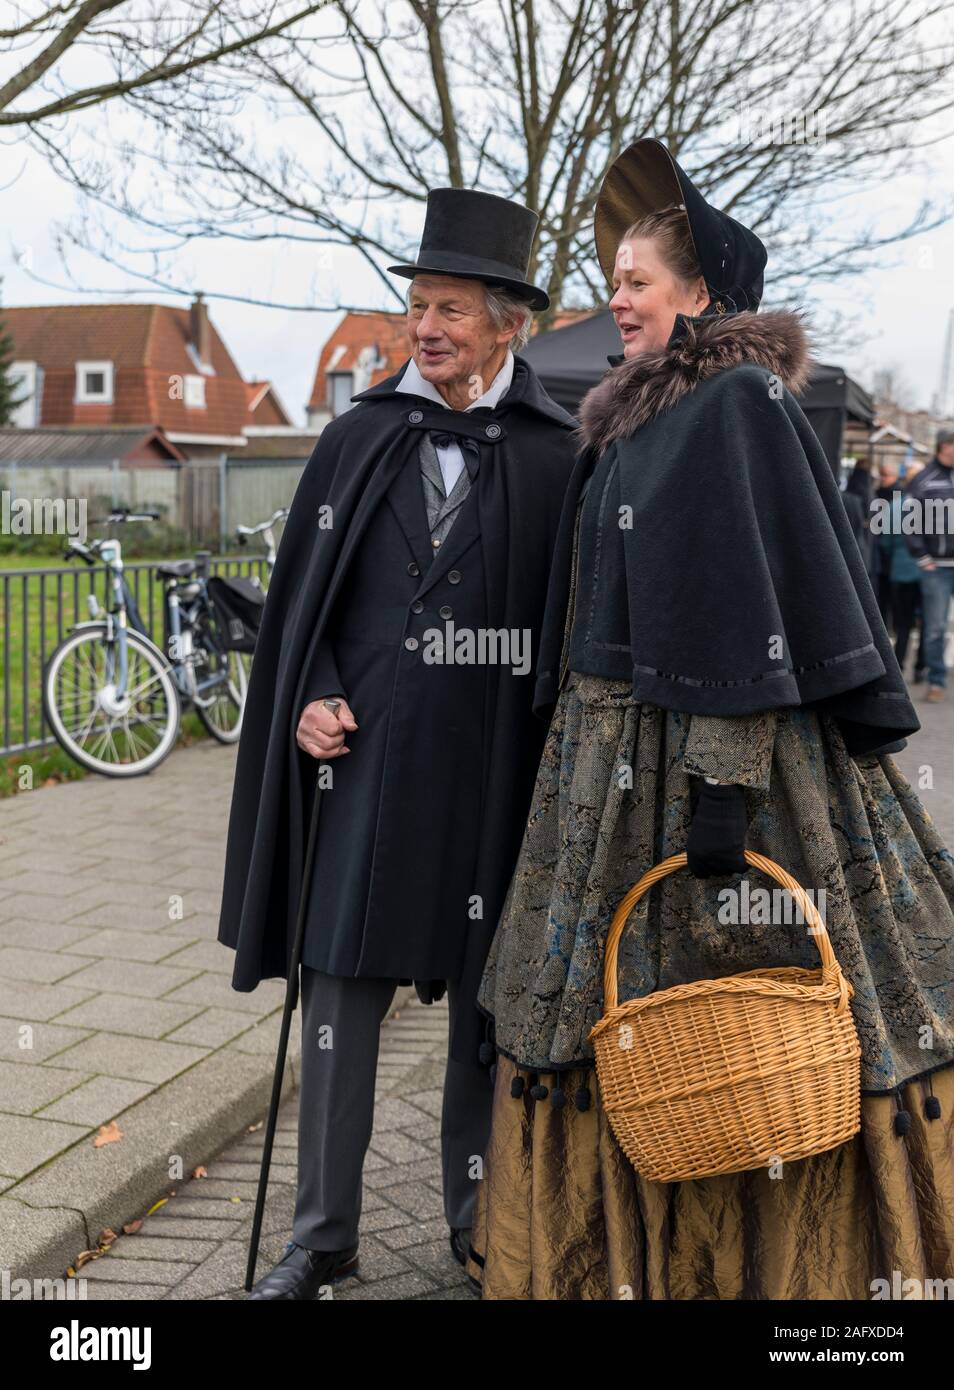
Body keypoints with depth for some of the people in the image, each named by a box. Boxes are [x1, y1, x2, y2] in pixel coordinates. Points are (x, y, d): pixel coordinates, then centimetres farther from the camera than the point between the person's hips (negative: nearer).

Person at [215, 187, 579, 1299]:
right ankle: (323, 1234, 19)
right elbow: (299, 593, 10)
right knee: (340, 990, 4)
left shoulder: (557, 455, 1)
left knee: (485, 994, 10)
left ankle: (478, 1217, 29)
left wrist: (561, 741, -5)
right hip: (366, 755, 2)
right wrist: (312, 700, -4)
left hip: (495, 768, -1)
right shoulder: (358, 439, 7)